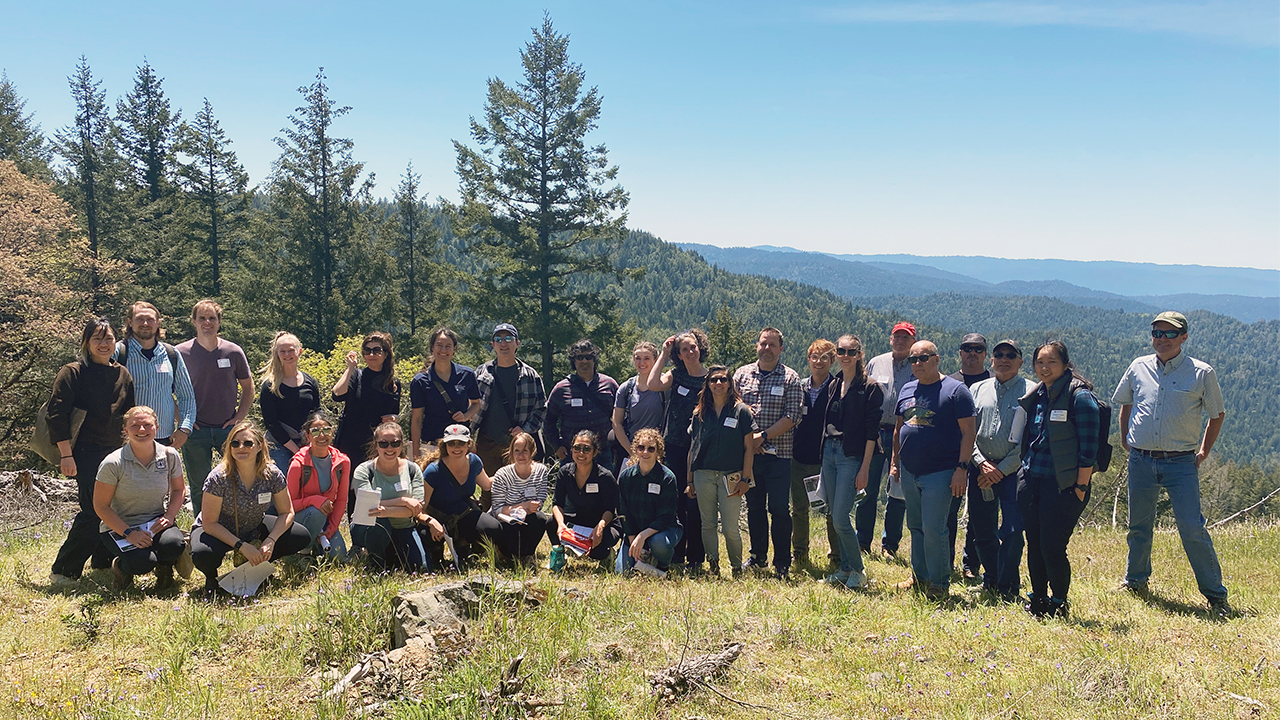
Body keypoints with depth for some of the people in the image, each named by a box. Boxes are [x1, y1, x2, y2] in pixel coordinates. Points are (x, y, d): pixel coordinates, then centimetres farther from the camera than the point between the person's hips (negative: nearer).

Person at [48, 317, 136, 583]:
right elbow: (57, 414, -10)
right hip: (85, 451, -6)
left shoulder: (123, 374, 11)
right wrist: (66, 455, -15)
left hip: (113, 450, 6)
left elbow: (128, 415, 18)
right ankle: (63, 571, 0)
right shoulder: (73, 373, -6)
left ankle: (103, 561, 24)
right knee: (93, 510, -11)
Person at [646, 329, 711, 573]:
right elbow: (653, 384, -12)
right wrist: (663, 354, -4)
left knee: (694, 505, -2)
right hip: (673, 447, 2)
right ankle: (675, 555, 17)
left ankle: (695, 558, 9)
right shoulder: (675, 375, 7)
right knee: (675, 502, 5)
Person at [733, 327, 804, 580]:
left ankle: (782, 563, 9)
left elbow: (792, 416, -8)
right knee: (754, 506, 11)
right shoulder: (742, 374, 8)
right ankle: (758, 556, 25)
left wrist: (763, 436, -15)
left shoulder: (790, 378, -1)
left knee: (779, 509, -2)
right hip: (748, 452, 3)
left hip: (778, 453, -3)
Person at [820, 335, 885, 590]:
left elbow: (871, 432, -10)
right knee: (835, 517, 10)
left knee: (841, 519, -9)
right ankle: (845, 568, 23)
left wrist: (865, 468, -14)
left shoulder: (870, 387, -7)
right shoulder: (833, 384, 12)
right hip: (829, 452, 7)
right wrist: (823, 456, 9)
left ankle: (858, 571, 8)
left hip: (851, 456, -6)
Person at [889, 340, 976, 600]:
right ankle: (919, 577, 26)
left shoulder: (955, 390, -6)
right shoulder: (907, 390, 13)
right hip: (909, 472, 6)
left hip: (940, 473, -6)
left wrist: (962, 467, -15)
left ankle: (939, 584, 6)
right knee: (915, 527, 14)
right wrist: (895, 461, 17)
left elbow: (968, 432, -9)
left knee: (933, 530, -7)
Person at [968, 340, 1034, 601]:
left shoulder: (1032, 392, -2)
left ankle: (1008, 588, 6)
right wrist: (982, 462, -7)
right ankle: (990, 580, 28)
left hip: (1014, 470, -4)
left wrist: (1001, 469, -11)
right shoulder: (977, 390, 11)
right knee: (982, 532, 9)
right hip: (981, 469, 4)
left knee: (1012, 531, -9)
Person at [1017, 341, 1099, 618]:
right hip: (1031, 482, 7)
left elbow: (1088, 449, -11)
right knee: (1034, 545, 11)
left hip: (1063, 485, -6)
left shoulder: (1080, 397, -9)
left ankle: (1059, 604, 14)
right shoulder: (1036, 396, 12)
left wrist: (1081, 487, -13)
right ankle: (1037, 600, 24)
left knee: (1053, 548, -4)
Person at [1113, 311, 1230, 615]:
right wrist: (1125, 440, 16)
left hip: (1181, 464, -3)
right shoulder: (1138, 368, 5)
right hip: (1141, 462, 3)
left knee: (1192, 529, -8)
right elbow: (1124, 403, 22)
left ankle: (1215, 594, 6)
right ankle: (1135, 583, 32)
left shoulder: (1201, 373, -2)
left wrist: (1203, 452, 6)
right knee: (1138, 527, 14)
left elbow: (1217, 414, 10)